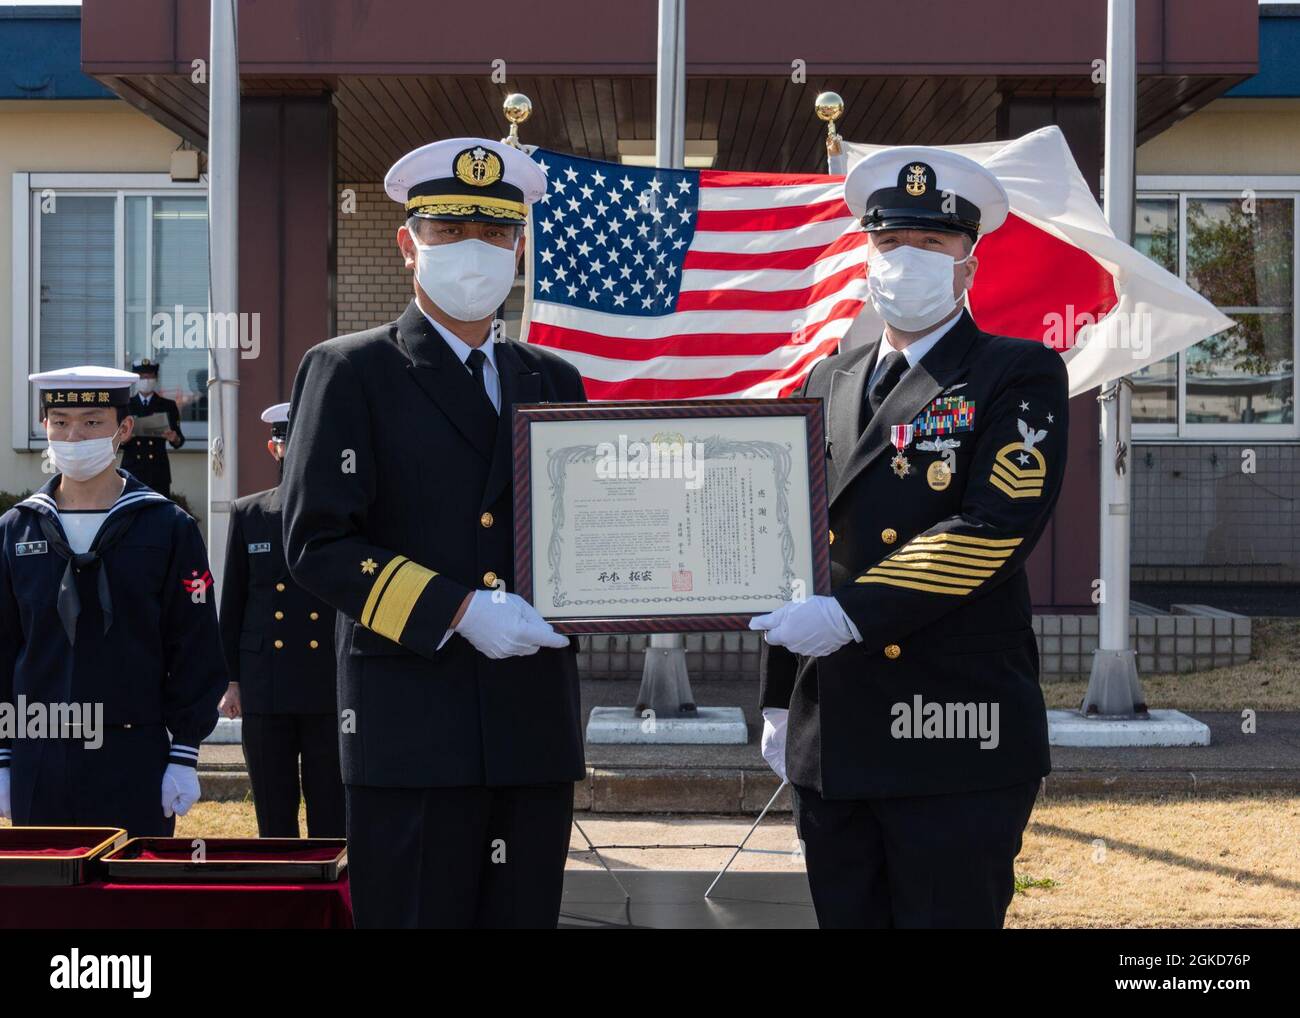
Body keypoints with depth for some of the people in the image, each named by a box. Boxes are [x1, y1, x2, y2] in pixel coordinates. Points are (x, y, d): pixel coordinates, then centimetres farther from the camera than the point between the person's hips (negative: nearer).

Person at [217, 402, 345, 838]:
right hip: (265, 693, 2)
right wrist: (231, 679, 7)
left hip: (332, 689, -2)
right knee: (274, 825, 8)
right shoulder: (247, 514, 10)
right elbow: (231, 604, 12)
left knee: (332, 822, 1)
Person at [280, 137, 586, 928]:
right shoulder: (350, 372, 1)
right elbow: (317, 543, -8)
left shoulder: (553, 381, 17)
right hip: (412, 729, -5)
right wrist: (457, 610, -16)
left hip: (536, 722, 5)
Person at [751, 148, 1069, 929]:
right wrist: (779, 700, 17)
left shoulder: (1018, 376, -2)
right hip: (831, 742, 6)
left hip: (958, 742, -5)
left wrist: (852, 613, -21)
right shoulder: (829, 385, 16)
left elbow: (999, 525, -17)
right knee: (846, 915, 11)